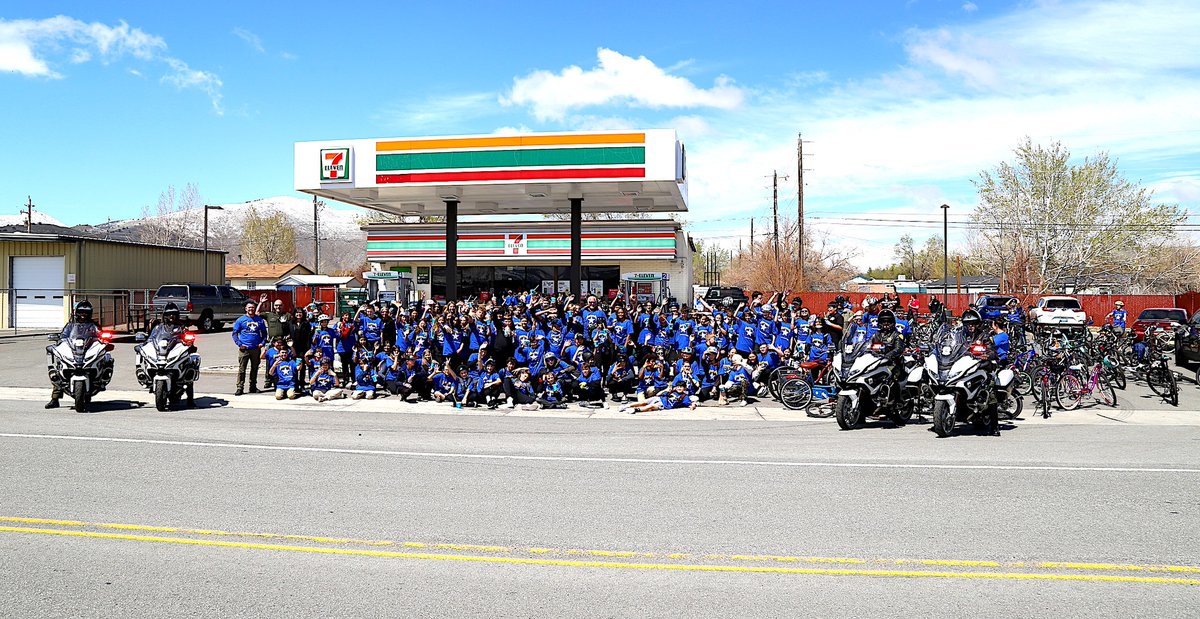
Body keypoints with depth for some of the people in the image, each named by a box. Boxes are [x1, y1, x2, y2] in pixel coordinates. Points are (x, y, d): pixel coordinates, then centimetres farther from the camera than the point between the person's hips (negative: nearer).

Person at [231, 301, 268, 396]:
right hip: (244, 349, -3)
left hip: (256, 348, 3)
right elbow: (235, 333, 3)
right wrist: (239, 344, -9)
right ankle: (240, 388, -5)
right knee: (242, 369, -6)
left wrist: (262, 343, 1)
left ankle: (253, 386, 20)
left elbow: (264, 333, 17)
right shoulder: (241, 320, 3)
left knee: (255, 368, 10)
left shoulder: (260, 320, 10)